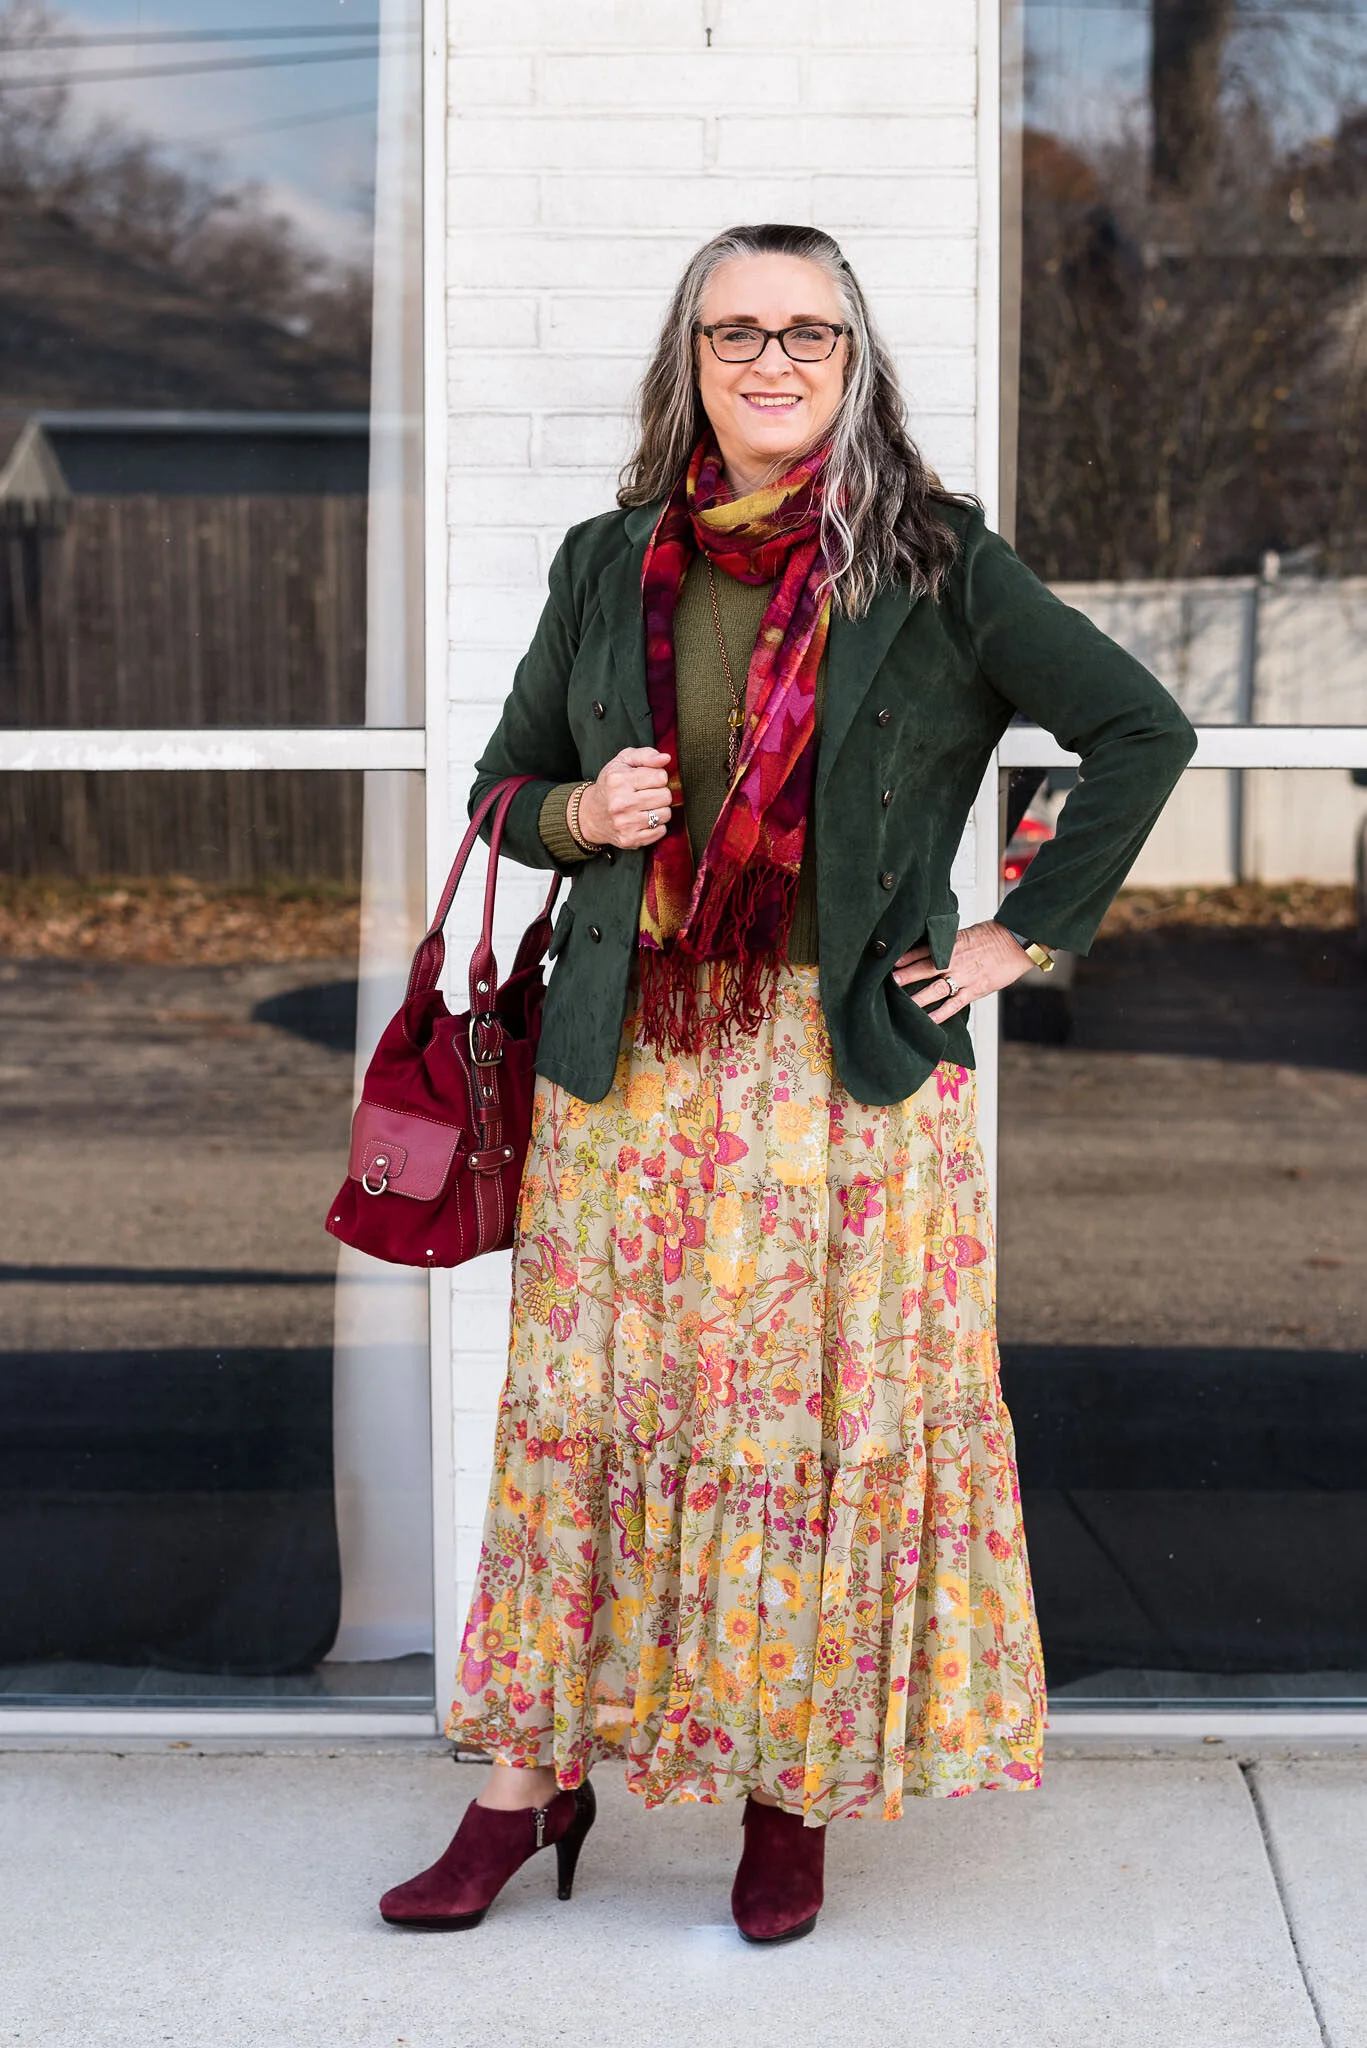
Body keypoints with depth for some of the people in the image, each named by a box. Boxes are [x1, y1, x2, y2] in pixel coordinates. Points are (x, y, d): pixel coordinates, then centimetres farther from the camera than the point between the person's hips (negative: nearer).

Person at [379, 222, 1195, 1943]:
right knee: (580, 1407, 4)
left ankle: (793, 1796, 15)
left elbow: (1142, 729, 2)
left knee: (825, 1417, 1)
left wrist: (1025, 931, -1)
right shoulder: (612, 564, 9)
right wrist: (580, 815, -5)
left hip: (849, 1068, -2)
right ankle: (532, 1775, 15)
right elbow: (509, 778, 18)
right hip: (631, 1058, 3)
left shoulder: (932, 563, -1)